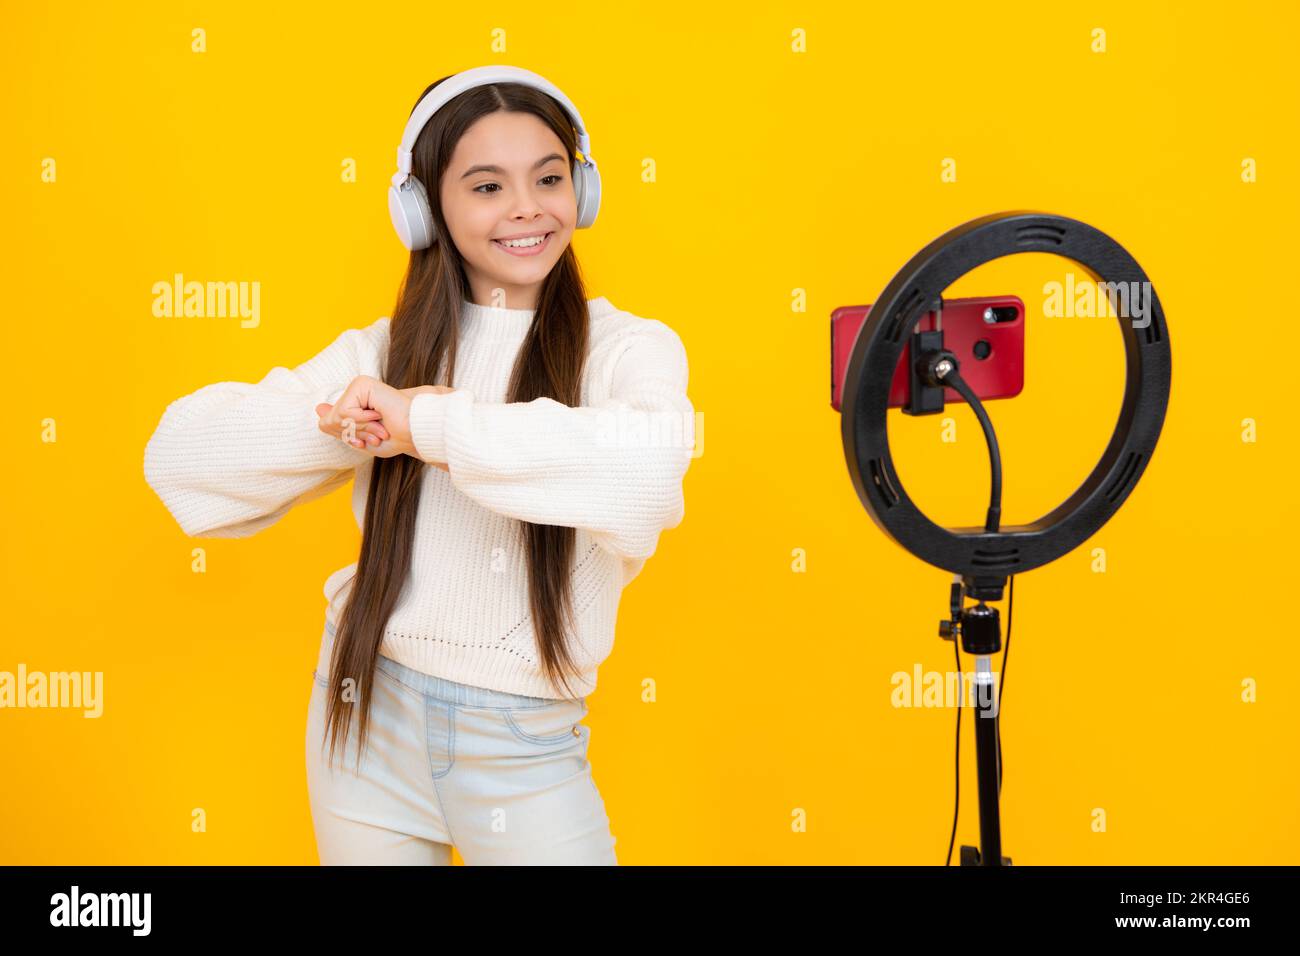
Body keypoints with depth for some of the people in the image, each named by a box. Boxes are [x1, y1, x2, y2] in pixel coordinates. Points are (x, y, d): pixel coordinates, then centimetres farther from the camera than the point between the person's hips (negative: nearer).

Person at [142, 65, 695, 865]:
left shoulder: (629, 349, -8)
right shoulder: (387, 351, 1)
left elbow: (649, 467, -32)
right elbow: (180, 452, -5)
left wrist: (431, 422, -26)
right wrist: (345, 423, -20)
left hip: (526, 743, -2)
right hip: (368, 711, 3)